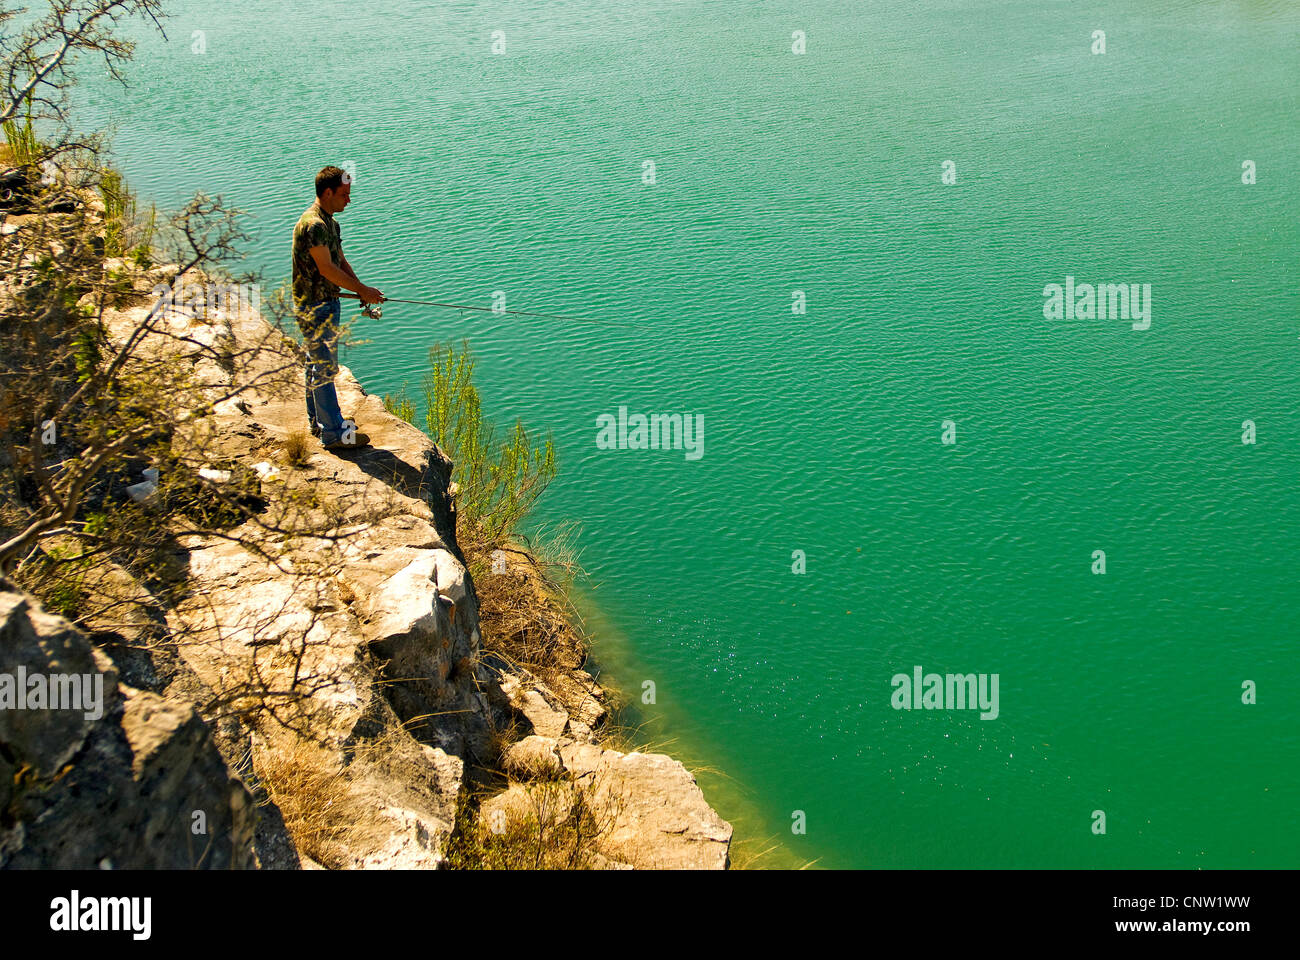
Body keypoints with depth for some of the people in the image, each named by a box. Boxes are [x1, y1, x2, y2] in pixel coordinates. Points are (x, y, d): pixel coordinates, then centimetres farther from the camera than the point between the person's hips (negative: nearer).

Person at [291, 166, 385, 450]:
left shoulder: (329, 222, 11)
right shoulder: (313, 225, -22)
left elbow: (340, 261, 15)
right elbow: (326, 269, -24)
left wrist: (361, 291, 2)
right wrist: (363, 290, -17)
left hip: (327, 302, 11)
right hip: (314, 307, -11)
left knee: (318, 364, 19)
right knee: (325, 368, -5)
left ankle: (319, 421, 30)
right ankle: (334, 432, -1)